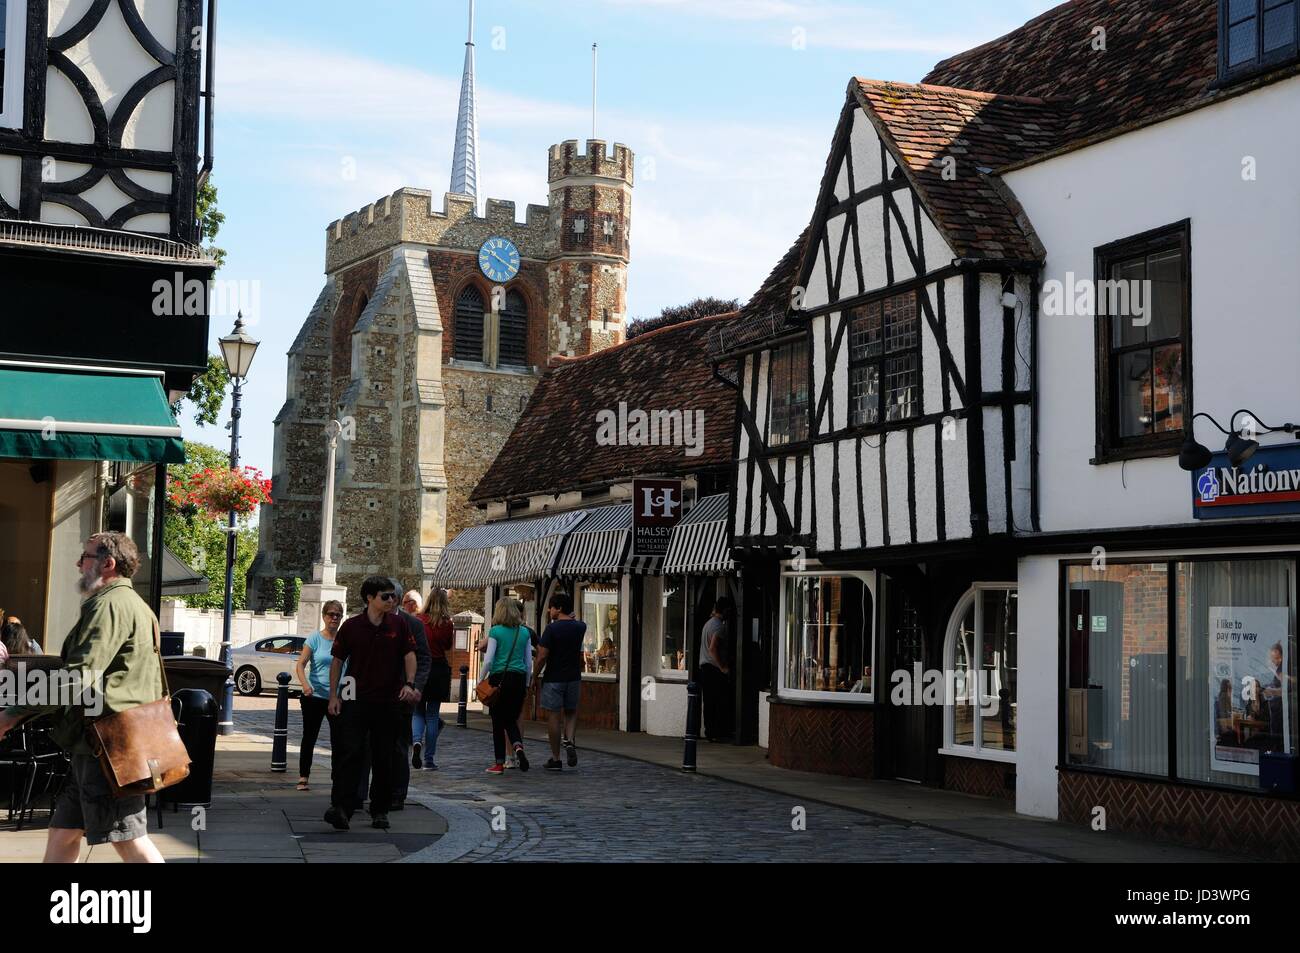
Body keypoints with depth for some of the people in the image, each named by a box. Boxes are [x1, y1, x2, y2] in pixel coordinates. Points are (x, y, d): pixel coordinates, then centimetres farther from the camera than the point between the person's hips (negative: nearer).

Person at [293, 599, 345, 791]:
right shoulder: (315, 639, -3)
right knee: (309, 738, 6)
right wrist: (305, 684, -26)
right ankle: (304, 777, 13)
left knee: (339, 739, 3)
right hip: (315, 696, -2)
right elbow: (300, 664, -9)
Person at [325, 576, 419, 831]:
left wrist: (409, 683, -9)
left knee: (384, 758, 7)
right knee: (350, 753, -11)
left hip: (389, 701, 2)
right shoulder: (351, 626, 0)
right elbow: (337, 660, 5)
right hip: (357, 700, -2)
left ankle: (380, 810, 17)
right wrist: (334, 695, 1)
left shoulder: (398, 625, 4)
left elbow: (409, 655, 6)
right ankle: (341, 808, -15)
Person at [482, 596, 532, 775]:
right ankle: (518, 746, -15)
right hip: (519, 679, 4)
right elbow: (529, 662, 10)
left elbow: (488, 660, -8)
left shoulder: (495, 631, -5)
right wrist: (526, 683, 19)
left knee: (498, 722, 5)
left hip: (499, 678, -3)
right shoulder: (524, 632, 7)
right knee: (511, 720, 14)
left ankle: (499, 763, 8)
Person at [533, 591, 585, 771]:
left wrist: (534, 677, -3)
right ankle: (570, 740, -7)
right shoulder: (580, 627, 3)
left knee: (553, 716, 2)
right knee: (571, 712, 19)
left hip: (554, 679, -5)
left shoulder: (552, 629, -13)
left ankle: (555, 759, 5)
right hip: (574, 677, 5)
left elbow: (542, 657, -15)